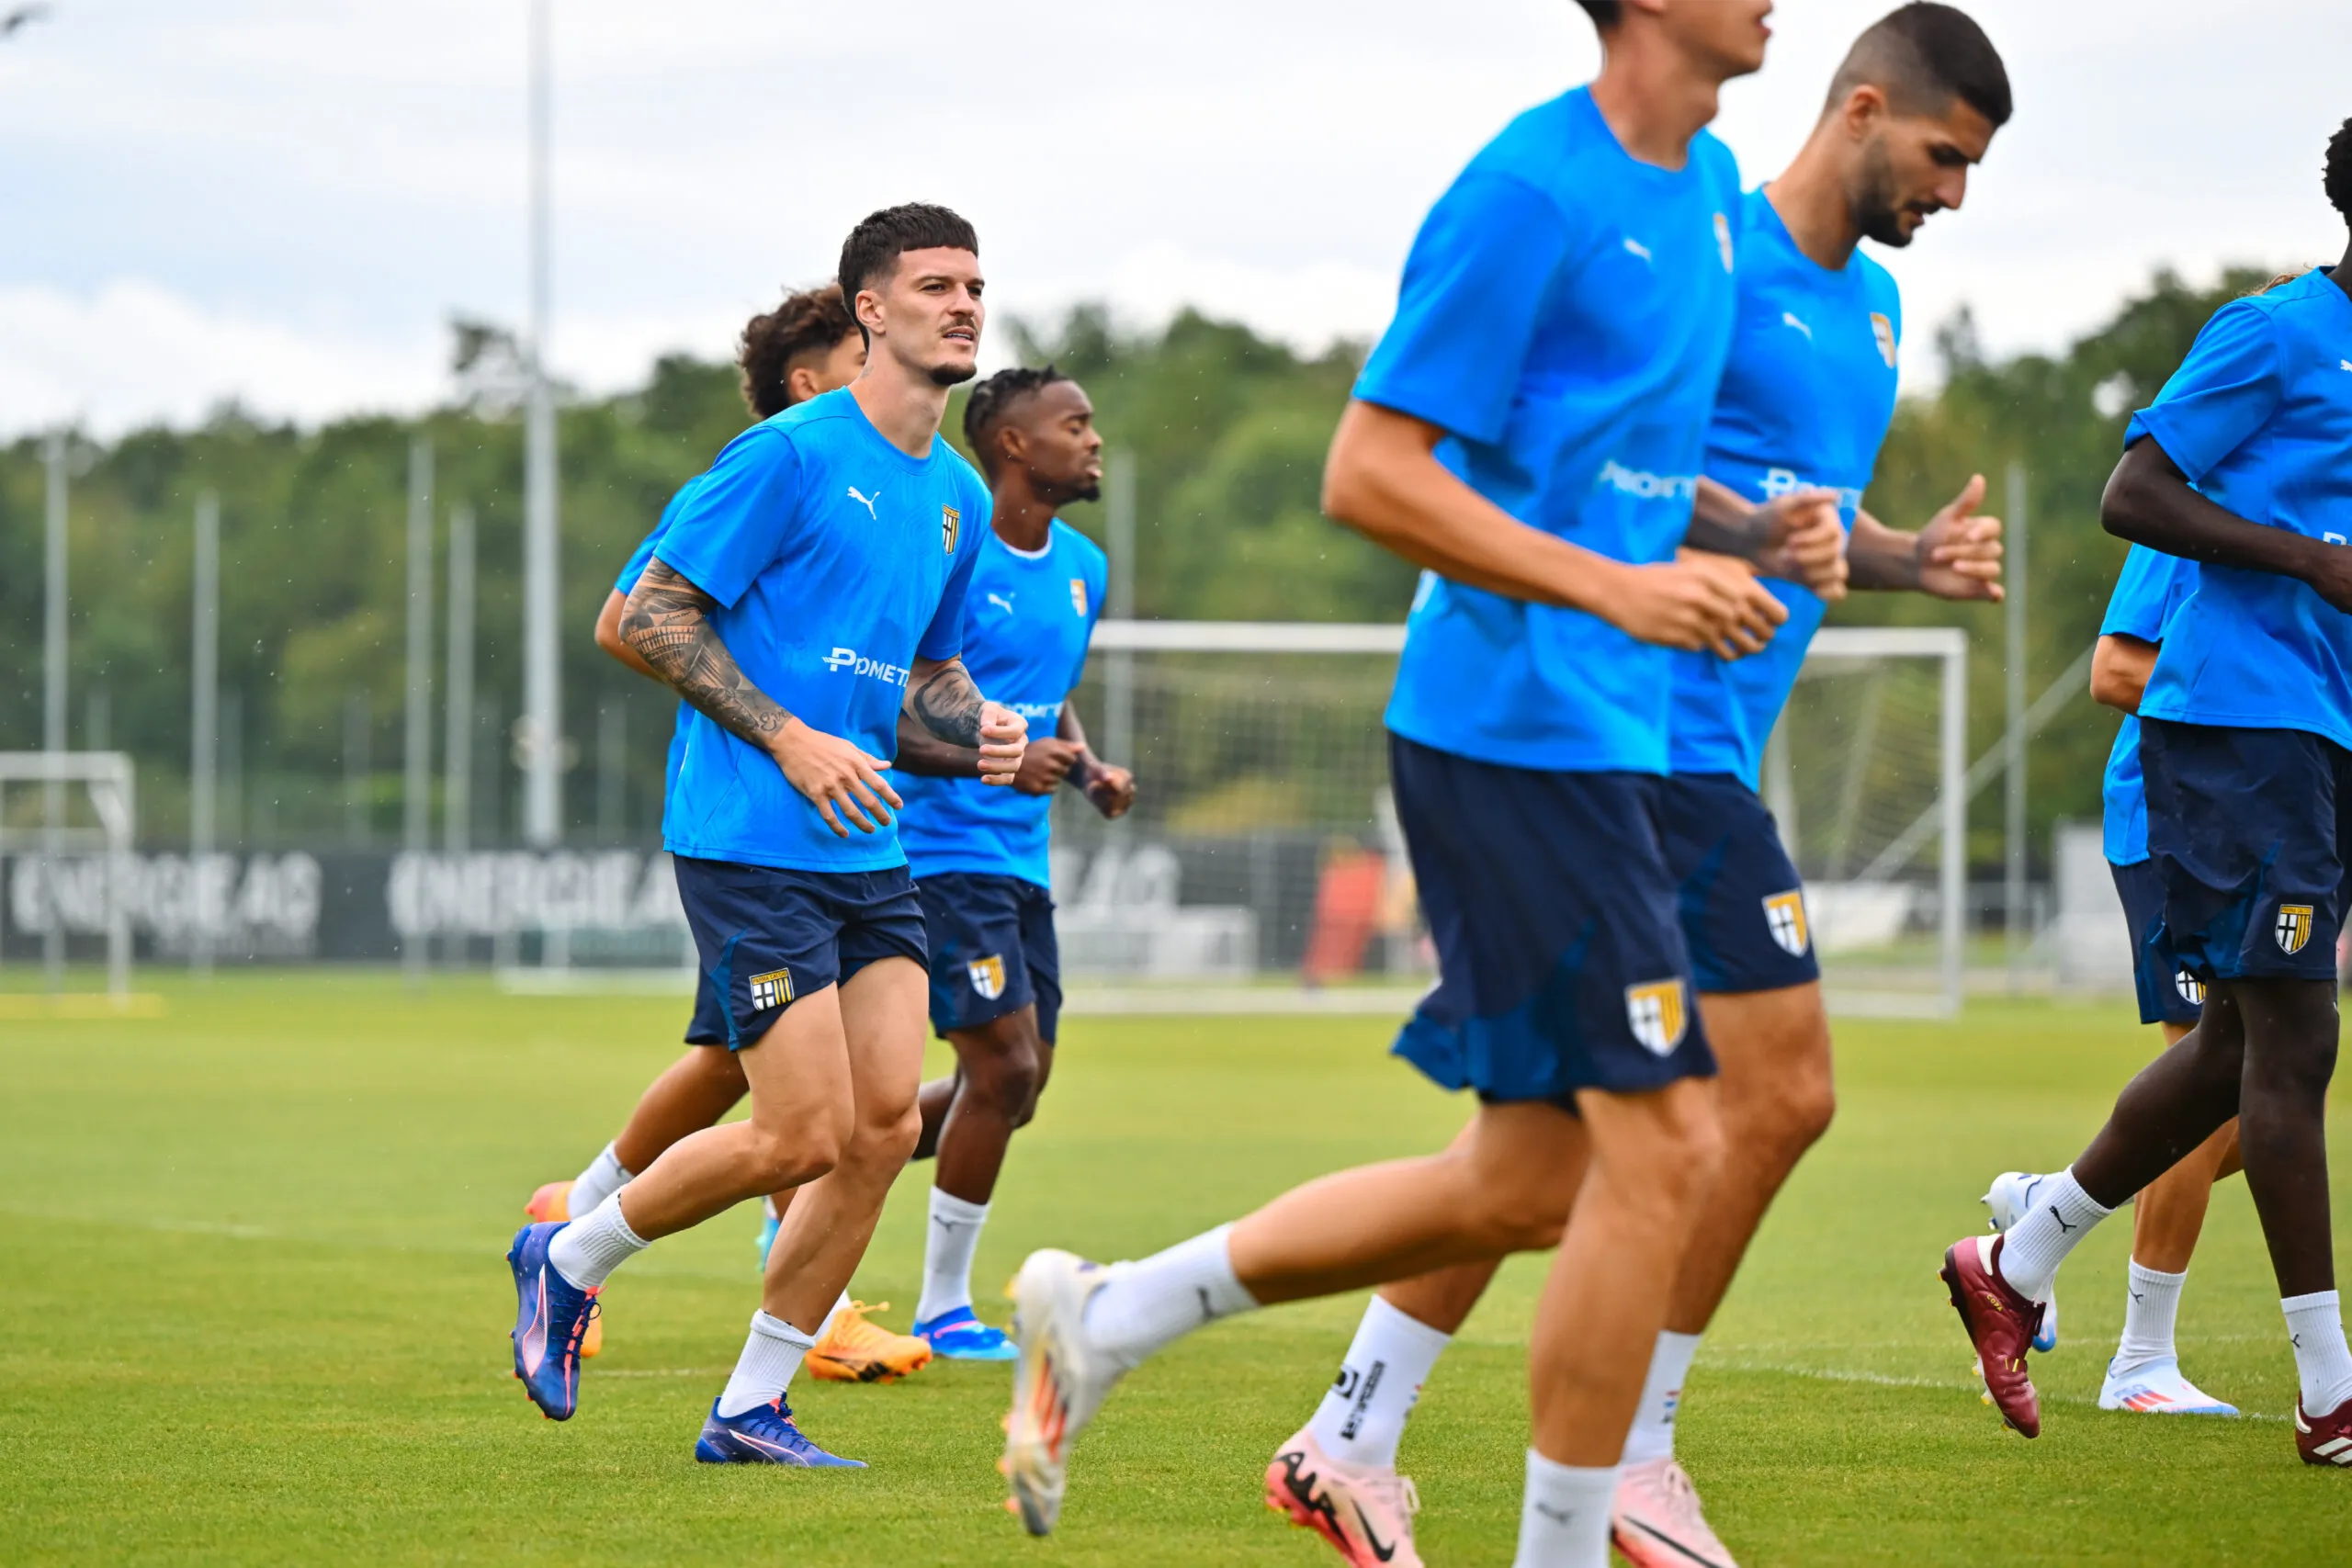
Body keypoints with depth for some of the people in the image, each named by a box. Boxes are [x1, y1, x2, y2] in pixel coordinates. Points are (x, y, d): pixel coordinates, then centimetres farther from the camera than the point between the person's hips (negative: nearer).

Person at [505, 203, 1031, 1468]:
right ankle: (569, 1259, 12)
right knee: (806, 1136, -11)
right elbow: (652, 615, -10)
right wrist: (791, 740, -17)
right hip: (750, 843, -8)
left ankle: (751, 1411, 9)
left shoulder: (958, 499, 14)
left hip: (870, 854, 8)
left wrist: (979, 727, 4)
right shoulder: (792, 456, -10)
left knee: (885, 1125, -2)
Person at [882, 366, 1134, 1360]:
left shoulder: (1084, 569, 11)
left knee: (1010, 1092, 9)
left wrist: (1089, 773, 5)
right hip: (939, 849, -9)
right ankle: (943, 1311, 0)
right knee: (1006, 1066, -13)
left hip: (1022, 859, 9)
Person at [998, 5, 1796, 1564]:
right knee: (1664, 1141, -10)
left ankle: (1102, 1318, 20)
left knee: (1521, 1187, 10)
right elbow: (1368, 475, -16)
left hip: (1611, 738, 9)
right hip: (1516, 722, -9)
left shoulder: (1709, 185, 14)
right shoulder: (1532, 190, -14)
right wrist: (1617, 590, -21)